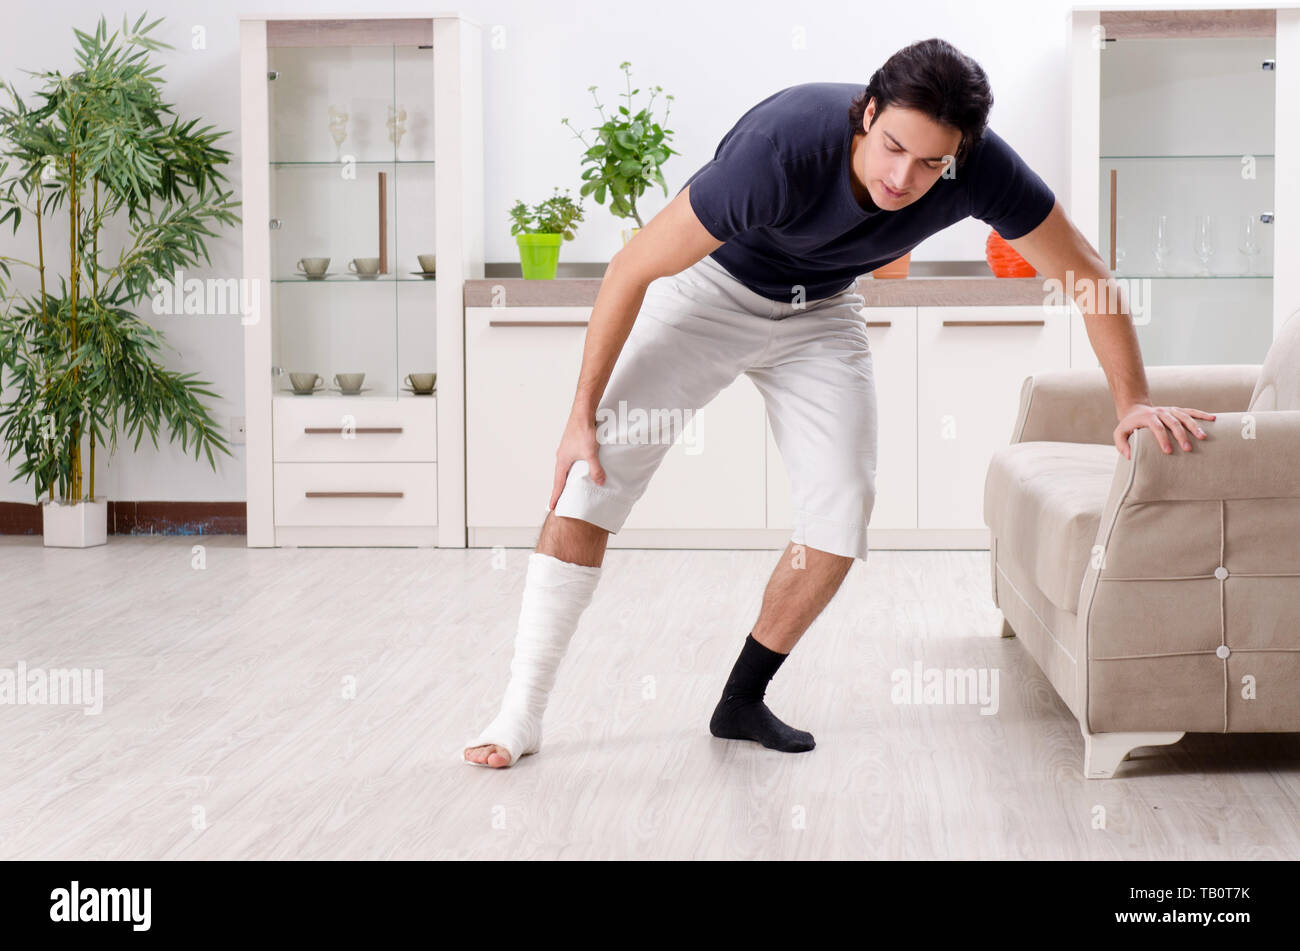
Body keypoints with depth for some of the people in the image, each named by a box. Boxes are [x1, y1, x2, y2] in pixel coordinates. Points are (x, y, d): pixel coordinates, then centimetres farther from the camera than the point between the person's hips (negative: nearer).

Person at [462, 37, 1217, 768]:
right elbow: (632, 271, -28)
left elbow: (1085, 272, -13)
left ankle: (743, 701, 9)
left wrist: (1134, 402, -12)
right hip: (708, 287, -3)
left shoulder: (980, 168, -29)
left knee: (843, 511, -10)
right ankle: (522, 714, -7)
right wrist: (582, 413, -23)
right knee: (593, 477, -14)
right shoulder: (782, 149, -39)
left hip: (820, 314, 4)